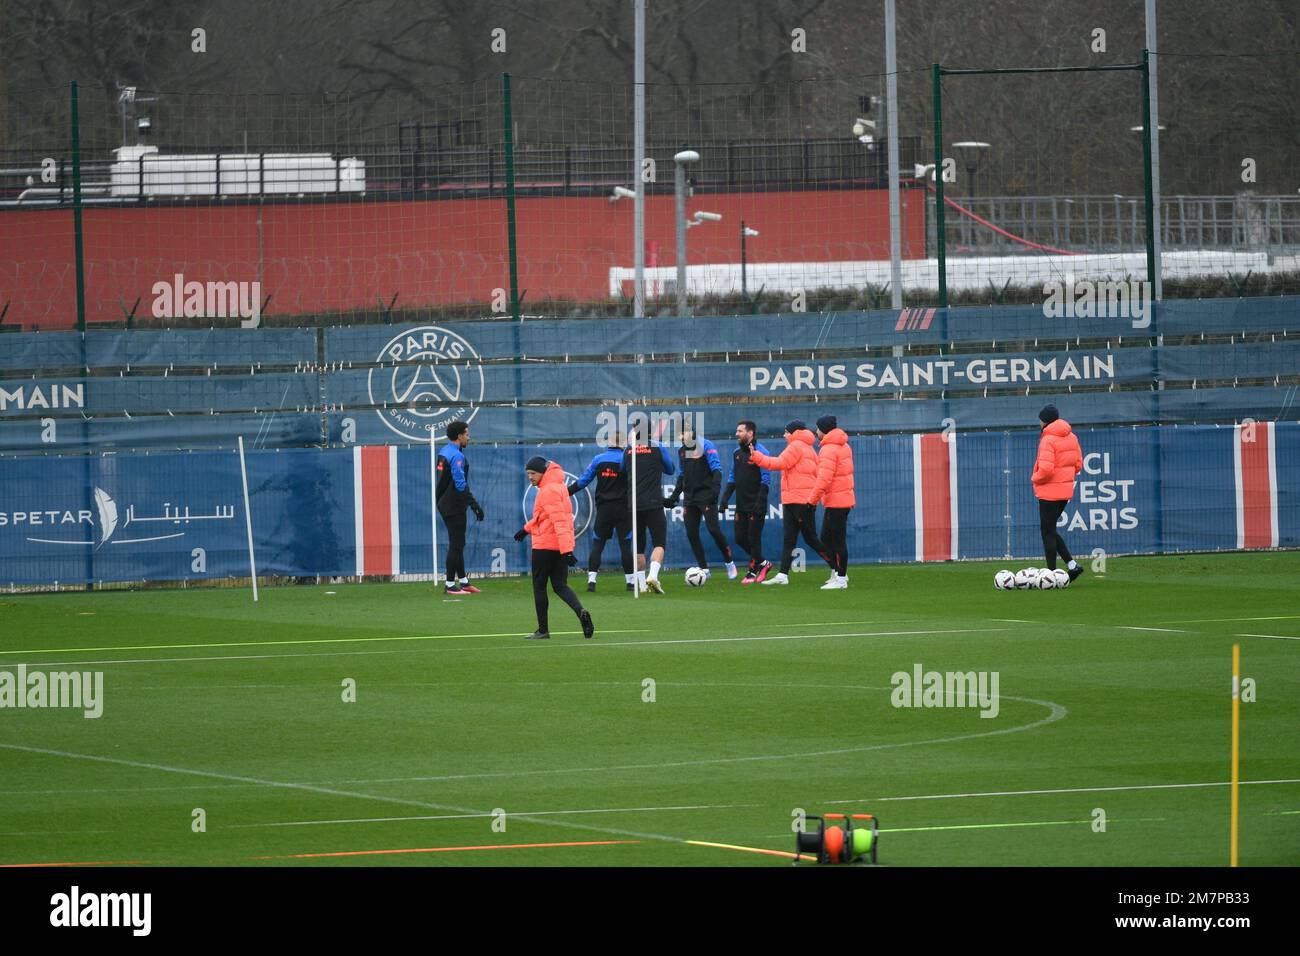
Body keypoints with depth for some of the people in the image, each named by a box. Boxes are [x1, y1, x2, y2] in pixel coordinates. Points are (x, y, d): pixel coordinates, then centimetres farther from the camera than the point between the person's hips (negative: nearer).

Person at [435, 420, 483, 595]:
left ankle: (463, 581, 22)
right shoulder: (457, 456, -17)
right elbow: (460, 484, -22)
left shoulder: (443, 452, 12)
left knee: (457, 543, 16)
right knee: (456, 544, -4)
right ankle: (450, 586, -2)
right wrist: (474, 504, -19)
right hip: (454, 506, -10)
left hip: (443, 503, 10)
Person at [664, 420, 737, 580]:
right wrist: (673, 497, 17)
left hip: (706, 495, -7)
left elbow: (716, 469, -13)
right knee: (691, 533, 0)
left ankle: (729, 562, 4)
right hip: (690, 498, 7)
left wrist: (715, 488, -27)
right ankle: (704, 569, 8)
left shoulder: (706, 446, -8)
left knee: (713, 529, -14)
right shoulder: (681, 451, 11)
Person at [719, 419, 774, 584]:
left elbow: (766, 480, -14)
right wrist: (724, 499, 8)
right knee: (740, 539, 6)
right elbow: (732, 478, 17)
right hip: (741, 505, 7)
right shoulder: (737, 452, 11)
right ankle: (763, 564, 22)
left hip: (755, 505, -7)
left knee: (754, 538, -3)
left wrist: (760, 502, -22)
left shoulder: (760, 452, -11)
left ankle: (752, 572, 7)